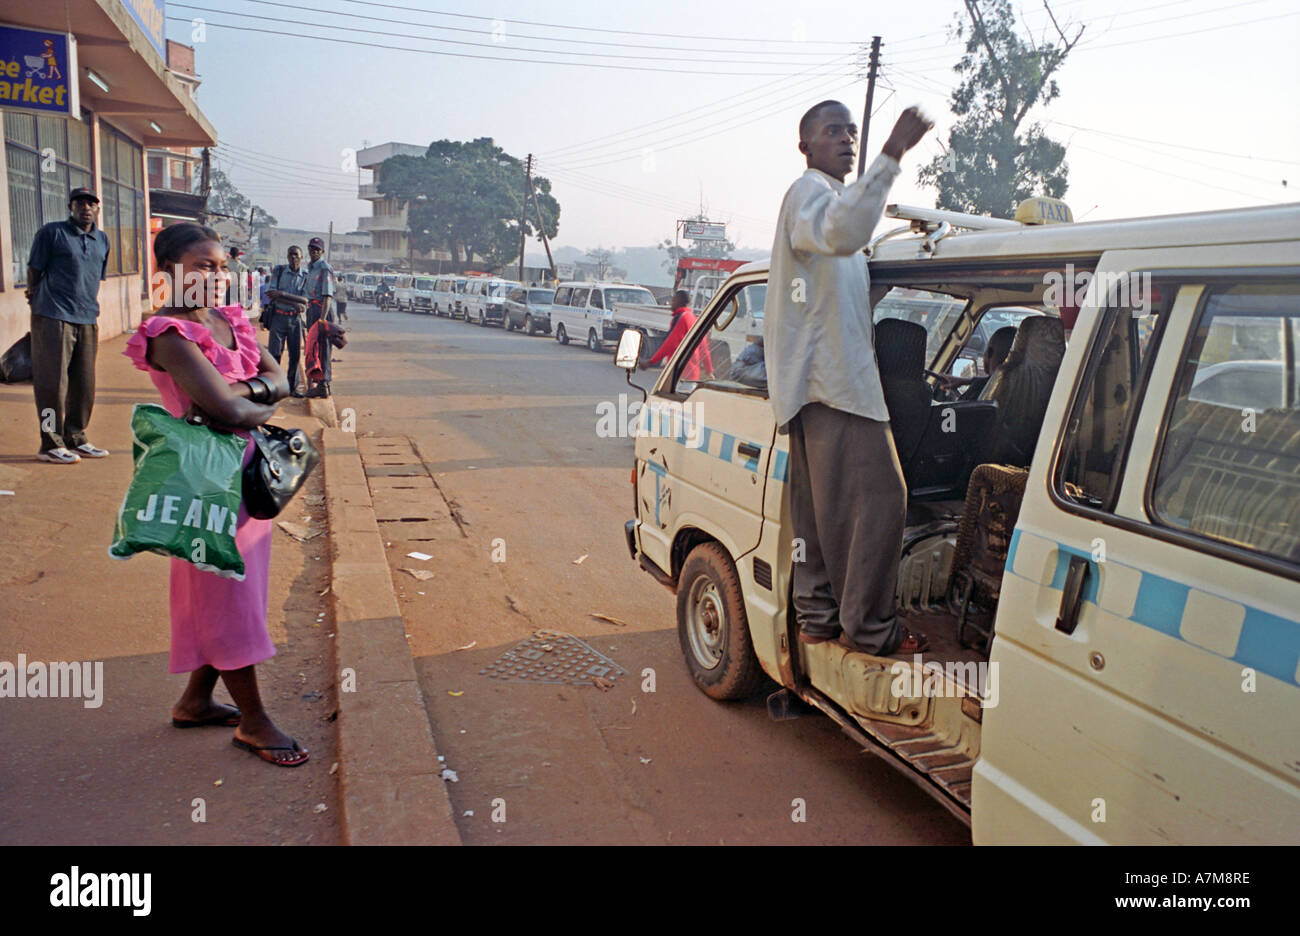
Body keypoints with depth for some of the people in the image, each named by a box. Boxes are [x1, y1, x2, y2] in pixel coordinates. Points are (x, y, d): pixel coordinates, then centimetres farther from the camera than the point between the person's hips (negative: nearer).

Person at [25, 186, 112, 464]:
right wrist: (37, 301, 4)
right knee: (53, 382, -4)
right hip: (53, 319, -6)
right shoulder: (51, 233, -2)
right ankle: (51, 444, 2)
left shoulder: (102, 240, 15)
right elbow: (34, 271, 2)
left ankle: (75, 439, 20)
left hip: (87, 321, 6)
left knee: (84, 384, 9)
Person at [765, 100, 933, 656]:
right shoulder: (810, 191, -8)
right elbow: (842, 233, -33)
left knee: (823, 506, 11)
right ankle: (868, 627, -5)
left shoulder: (826, 197, 27)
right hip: (833, 380, -11)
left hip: (818, 379, 11)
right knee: (878, 499, -11)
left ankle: (816, 616, 17)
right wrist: (891, 157, -40)